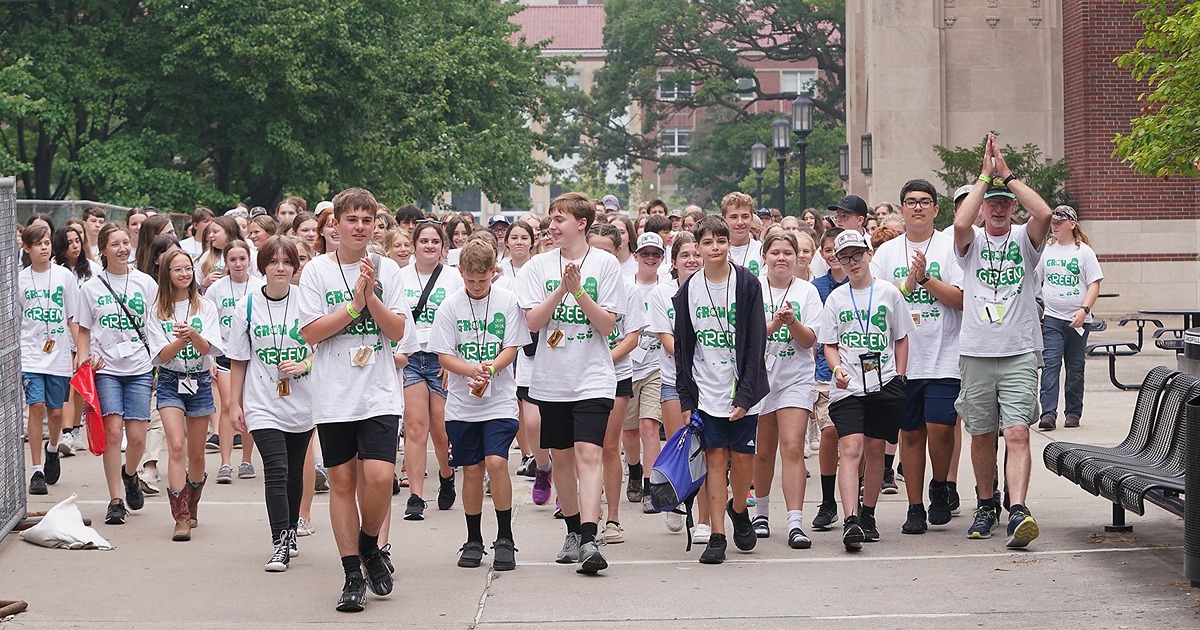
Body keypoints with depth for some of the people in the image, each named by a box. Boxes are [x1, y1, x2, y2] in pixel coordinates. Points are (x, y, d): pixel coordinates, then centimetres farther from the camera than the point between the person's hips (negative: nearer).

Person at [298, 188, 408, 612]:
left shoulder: (387, 270, 5)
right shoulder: (317, 271, 1)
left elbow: (397, 330, 0)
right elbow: (310, 332, -6)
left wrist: (370, 297, -12)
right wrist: (354, 304, -12)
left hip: (379, 394, 0)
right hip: (334, 397, 0)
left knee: (379, 478, -13)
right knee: (342, 481, 4)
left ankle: (370, 546, 15)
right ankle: (353, 575, 12)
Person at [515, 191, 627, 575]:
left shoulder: (605, 264, -1)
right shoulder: (539, 266, 5)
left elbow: (607, 324, -4)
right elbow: (533, 321, -3)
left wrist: (579, 291, -16)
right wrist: (562, 289, -15)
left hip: (593, 378, -3)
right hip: (551, 379, 4)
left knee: (588, 453, -16)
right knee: (561, 457, 11)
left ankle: (589, 539, -25)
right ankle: (573, 532, 26)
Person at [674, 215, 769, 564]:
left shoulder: (748, 283, -4)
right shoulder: (689, 290, 3)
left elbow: (756, 342, -6)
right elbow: (683, 346, 8)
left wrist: (745, 394, -11)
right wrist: (686, 398, 2)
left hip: (742, 388, -1)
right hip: (706, 388, 1)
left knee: (742, 457, 0)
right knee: (714, 457, -4)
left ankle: (738, 509, 29)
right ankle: (717, 536, -2)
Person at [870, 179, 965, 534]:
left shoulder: (950, 247, 2)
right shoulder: (887, 252, 10)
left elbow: (962, 299, -7)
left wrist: (926, 278, -15)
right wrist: (908, 285, -9)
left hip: (944, 358, -3)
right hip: (902, 359, 3)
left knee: (939, 427, -13)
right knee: (910, 433, 6)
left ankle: (940, 487, 13)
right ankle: (915, 508, 15)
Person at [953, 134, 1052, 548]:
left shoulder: (1024, 240, 6)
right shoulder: (972, 242, 7)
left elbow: (1043, 214, -16)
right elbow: (961, 223, -18)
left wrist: (1007, 174, -12)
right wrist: (985, 175, -13)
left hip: (1020, 353, -2)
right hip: (976, 353, 2)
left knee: (1017, 433, -13)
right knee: (981, 436, 9)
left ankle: (1018, 512, -23)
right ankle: (986, 507, 25)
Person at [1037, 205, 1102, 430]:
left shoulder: (1084, 251, 1)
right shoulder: (1047, 250, 8)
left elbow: (1094, 285, -2)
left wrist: (1084, 310, -16)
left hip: (1077, 320, -1)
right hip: (1051, 318, 1)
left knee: (1075, 367, 7)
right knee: (1050, 365, -11)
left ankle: (1073, 413, 17)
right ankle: (1048, 414, -17)